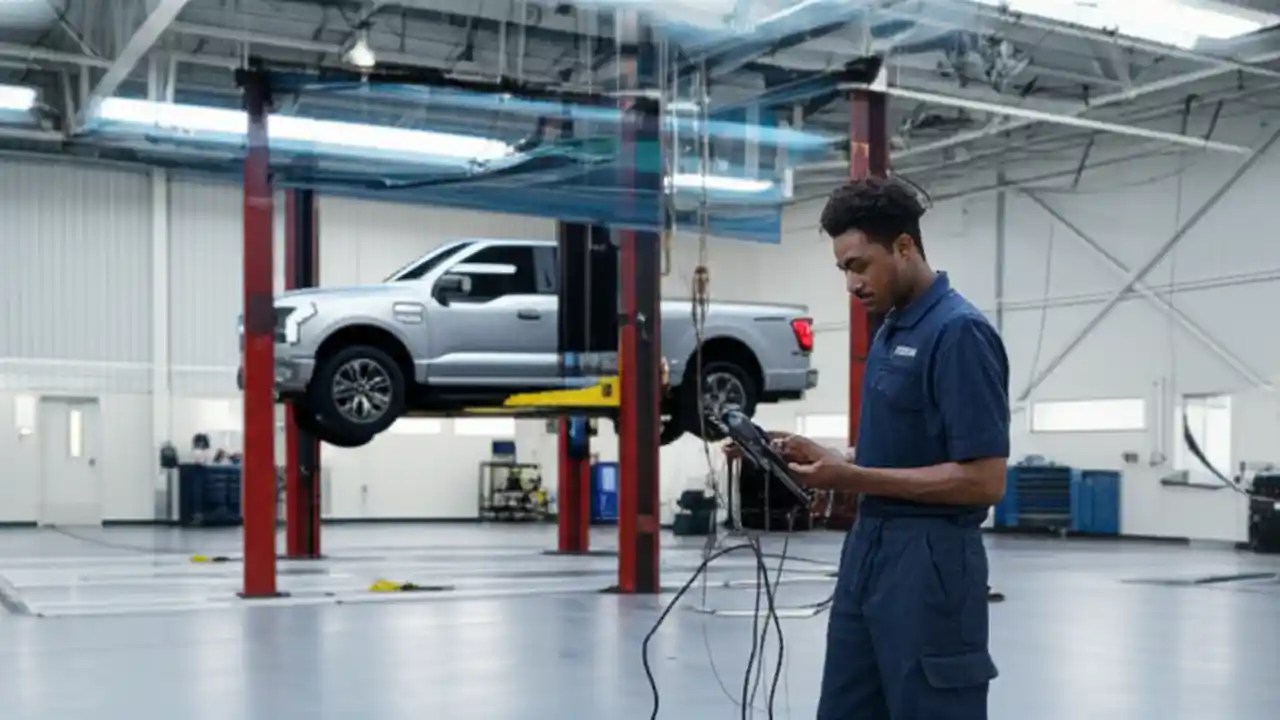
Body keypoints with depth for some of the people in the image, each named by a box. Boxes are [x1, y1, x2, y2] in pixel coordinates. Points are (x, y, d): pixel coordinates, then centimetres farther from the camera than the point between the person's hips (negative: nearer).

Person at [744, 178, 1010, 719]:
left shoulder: (960, 333, -17)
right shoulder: (891, 331, 13)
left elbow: (984, 481, -21)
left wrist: (853, 479, -21)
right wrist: (822, 457, 4)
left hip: (930, 566, -10)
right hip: (868, 555, 10)